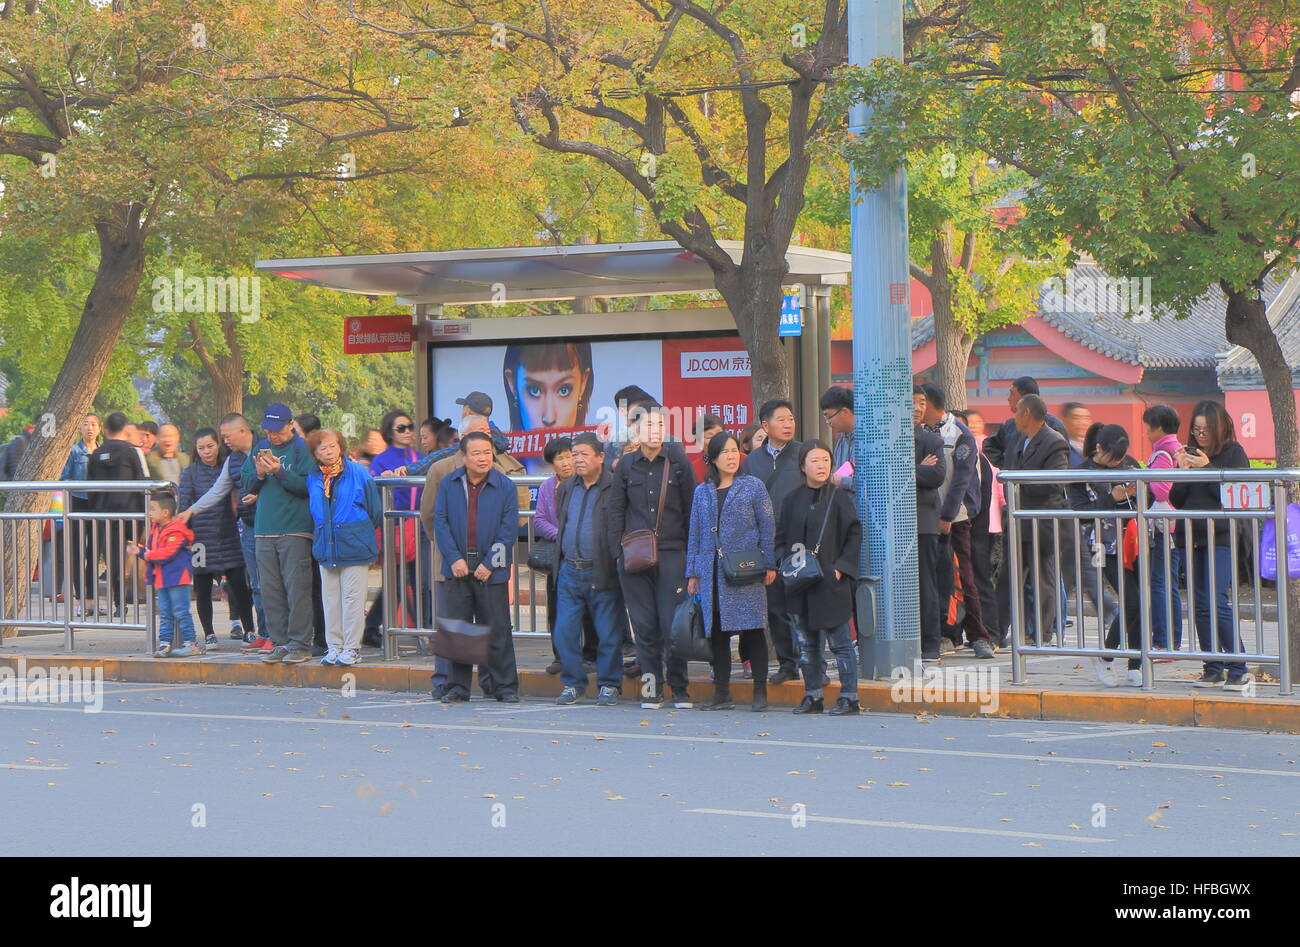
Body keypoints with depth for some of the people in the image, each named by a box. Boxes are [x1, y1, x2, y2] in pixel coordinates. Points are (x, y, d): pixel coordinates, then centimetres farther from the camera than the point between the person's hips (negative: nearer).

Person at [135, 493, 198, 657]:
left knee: (181, 612, -6)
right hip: (161, 579, 9)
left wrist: (149, 555, -13)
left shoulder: (176, 532, -16)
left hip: (176, 578, -9)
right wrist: (140, 550, 3)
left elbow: (168, 553, -24)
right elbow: (150, 549, 21)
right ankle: (165, 644, 14)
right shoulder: (155, 529, 15)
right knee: (165, 614, 11)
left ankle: (190, 643, -2)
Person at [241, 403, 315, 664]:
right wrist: (259, 474, -4)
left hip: (295, 529, -6)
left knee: (296, 588, -7)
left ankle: (299, 644, -3)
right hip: (264, 530, 6)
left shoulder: (302, 448, -2)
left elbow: (308, 486, -12)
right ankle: (279, 643, 12)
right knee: (270, 591, 6)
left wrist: (280, 472, -18)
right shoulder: (261, 448, 15)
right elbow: (245, 484, 15)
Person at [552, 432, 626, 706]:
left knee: (608, 633, 1)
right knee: (564, 632, 3)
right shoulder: (566, 488, 14)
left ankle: (608, 686, 11)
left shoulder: (615, 487, -6)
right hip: (569, 572, 6)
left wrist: (618, 558, -12)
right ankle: (572, 684, 14)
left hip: (602, 572, -5)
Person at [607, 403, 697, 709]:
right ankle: (651, 689, 9)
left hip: (672, 554, -2)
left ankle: (680, 690, 5)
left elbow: (691, 509, 6)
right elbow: (615, 512, 12)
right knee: (645, 625, 2)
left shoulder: (679, 463, 5)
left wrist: (691, 552, 1)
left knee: (673, 624, -5)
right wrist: (619, 548, 2)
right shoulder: (626, 465, 9)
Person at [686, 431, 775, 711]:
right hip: (712, 571, 4)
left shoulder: (753, 486, 5)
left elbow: (768, 527, 3)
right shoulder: (702, 492, 14)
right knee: (716, 632, 5)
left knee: (752, 630, -5)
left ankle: (760, 692, -1)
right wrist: (692, 573, 11)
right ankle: (722, 693, 11)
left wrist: (769, 564, -4)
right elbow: (695, 533, 16)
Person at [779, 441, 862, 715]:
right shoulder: (792, 500, 8)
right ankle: (812, 696, 17)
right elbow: (780, 537, 14)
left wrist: (841, 567, -9)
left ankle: (849, 697, 1)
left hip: (831, 582, -4)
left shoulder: (838, 497, -2)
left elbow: (855, 535, -2)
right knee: (807, 643, 9)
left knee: (840, 641, -3)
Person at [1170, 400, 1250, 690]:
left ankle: (1238, 670, -7)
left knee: (1218, 604, -13)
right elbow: (1176, 500, 10)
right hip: (1194, 539, 5)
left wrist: (1207, 468, -17)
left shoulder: (1234, 453, -2)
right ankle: (1213, 669, 13)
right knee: (1201, 606, 5)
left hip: (1222, 539, -5)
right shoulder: (1190, 454, 12)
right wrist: (1183, 471, -7)